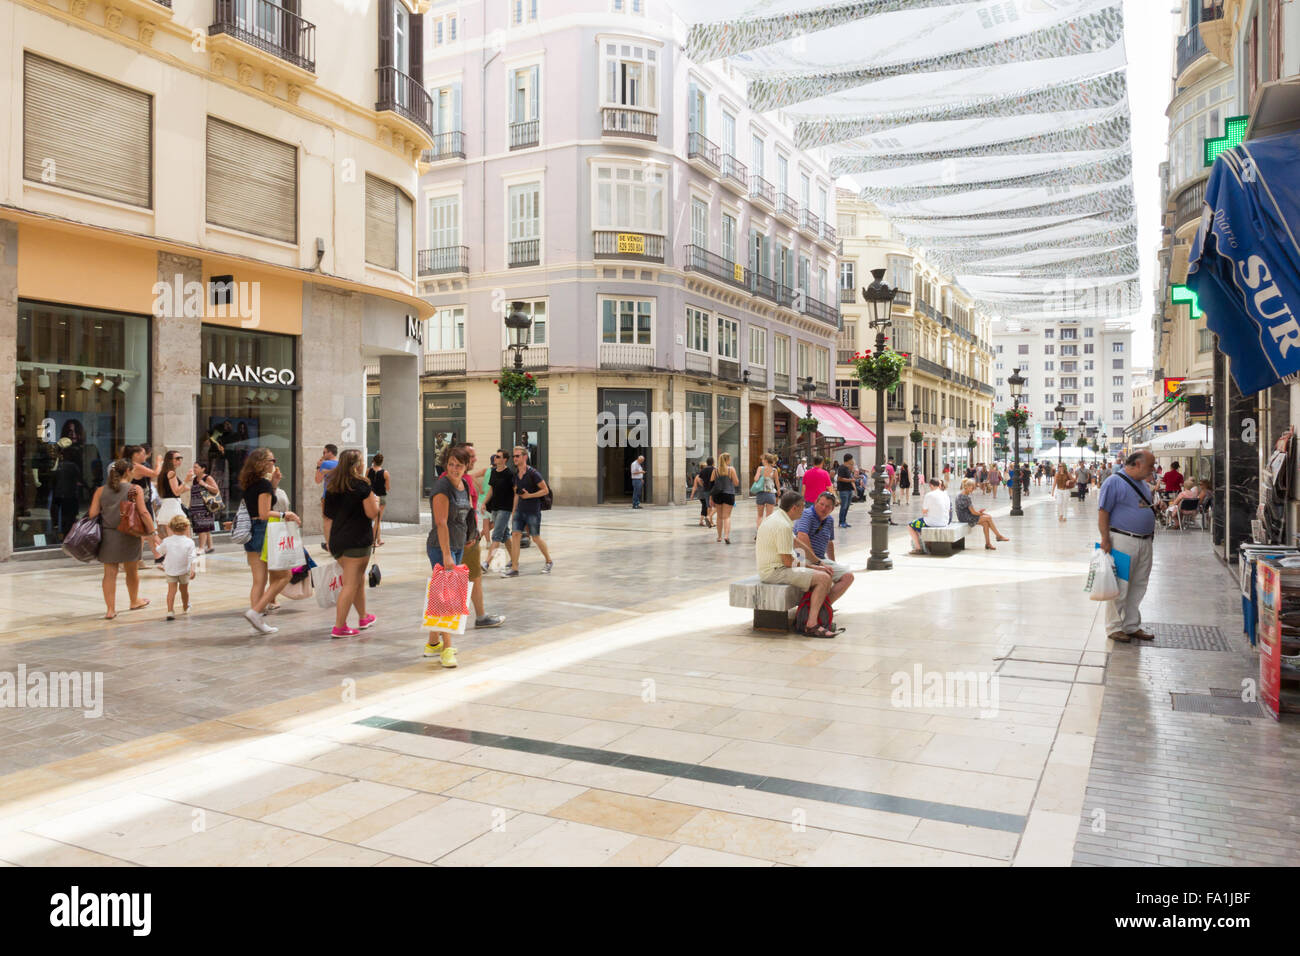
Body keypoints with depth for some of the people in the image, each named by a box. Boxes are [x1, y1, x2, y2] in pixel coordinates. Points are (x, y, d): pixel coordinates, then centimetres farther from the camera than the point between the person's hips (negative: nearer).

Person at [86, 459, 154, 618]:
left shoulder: (101, 490, 4)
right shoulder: (135, 489, -5)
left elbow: (92, 513, -1)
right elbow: (143, 513, -11)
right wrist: (152, 532, -7)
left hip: (107, 535, 2)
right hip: (128, 534, -2)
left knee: (110, 573, 6)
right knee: (132, 571, 16)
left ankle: (110, 609, 5)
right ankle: (134, 601, 34)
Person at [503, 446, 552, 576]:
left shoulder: (533, 473, -13)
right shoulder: (516, 474, 9)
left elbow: (545, 490, -10)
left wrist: (529, 495, -17)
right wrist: (514, 512, 16)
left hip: (533, 511, -6)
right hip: (520, 510, 6)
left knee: (535, 538, 3)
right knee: (515, 535, -5)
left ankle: (548, 561, 27)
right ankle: (514, 569, -4)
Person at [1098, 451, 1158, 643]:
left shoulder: (1142, 484, 17)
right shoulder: (1114, 482, -9)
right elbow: (1103, 512, -13)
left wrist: (1154, 508, 10)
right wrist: (1105, 540, -18)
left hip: (1144, 542, 8)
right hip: (1122, 540, -8)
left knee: (1138, 587, 12)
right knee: (1120, 586, -3)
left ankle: (1132, 626, 21)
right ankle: (1114, 627, 5)